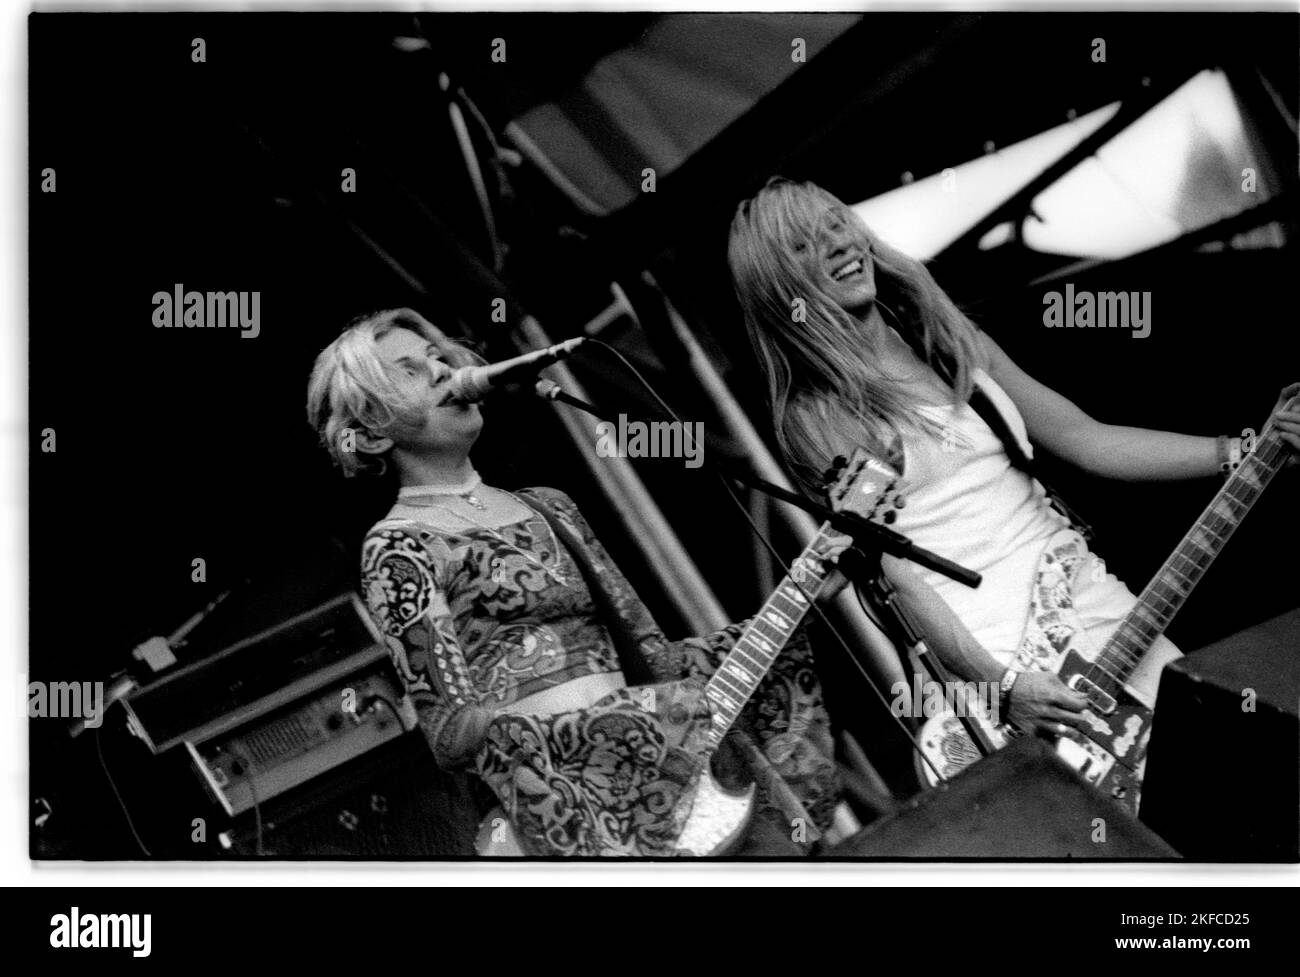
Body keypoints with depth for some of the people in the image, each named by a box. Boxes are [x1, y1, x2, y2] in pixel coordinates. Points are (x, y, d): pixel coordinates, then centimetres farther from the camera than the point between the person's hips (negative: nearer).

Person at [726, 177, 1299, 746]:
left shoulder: (952, 342, 14)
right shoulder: (813, 417, -5)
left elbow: (1087, 441, 11)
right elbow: (888, 568, -14)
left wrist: (1244, 452, 1)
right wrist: (997, 682, -25)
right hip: (972, 631, -6)